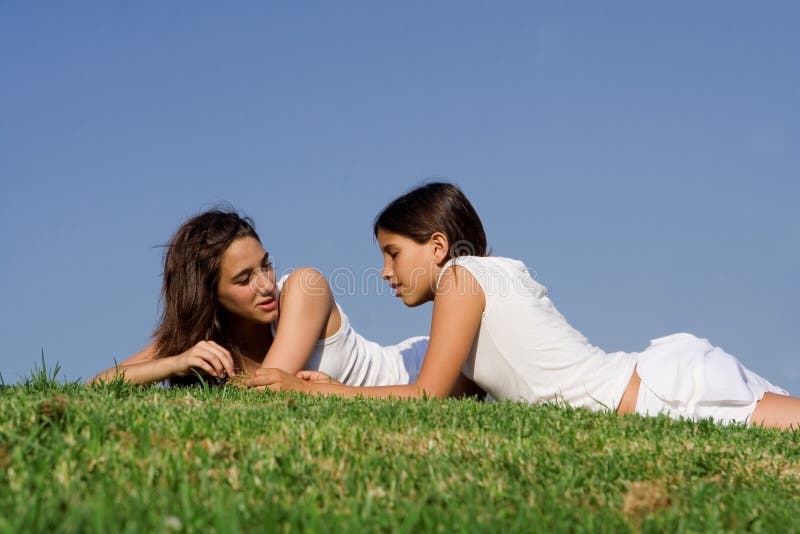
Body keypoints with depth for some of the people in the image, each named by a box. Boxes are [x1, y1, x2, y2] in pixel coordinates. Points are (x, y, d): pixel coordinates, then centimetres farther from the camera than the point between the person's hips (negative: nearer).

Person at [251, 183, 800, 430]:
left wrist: (303, 389, -4)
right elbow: (447, 391, 17)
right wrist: (332, 387, 12)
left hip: (664, 390, -8)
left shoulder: (461, 276, -7)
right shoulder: (488, 278, 19)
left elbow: (428, 396, -10)